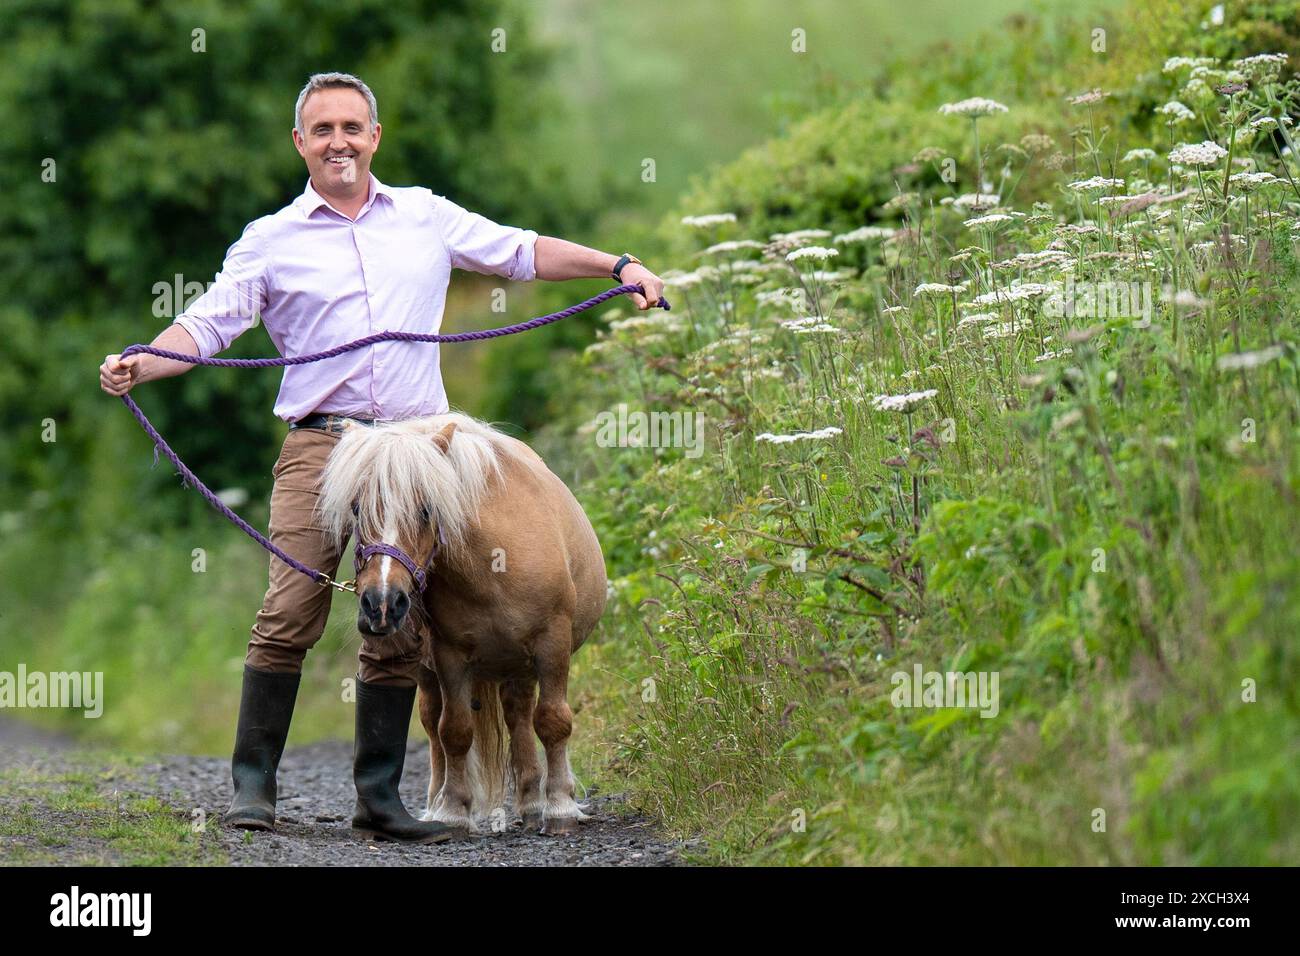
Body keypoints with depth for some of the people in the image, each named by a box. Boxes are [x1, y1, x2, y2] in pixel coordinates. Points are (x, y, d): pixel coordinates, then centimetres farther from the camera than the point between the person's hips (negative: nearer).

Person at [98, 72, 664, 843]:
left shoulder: (427, 217, 14)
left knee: (400, 630, 3)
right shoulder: (273, 240, 7)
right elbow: (210, 322, 0)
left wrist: (620, 266, 16)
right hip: (322, 444, -2)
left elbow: (522, 253, 22)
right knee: (289, 615, -12)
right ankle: (254, 785, -5)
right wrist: (141, 364, -17)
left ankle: (379, 794, 10)